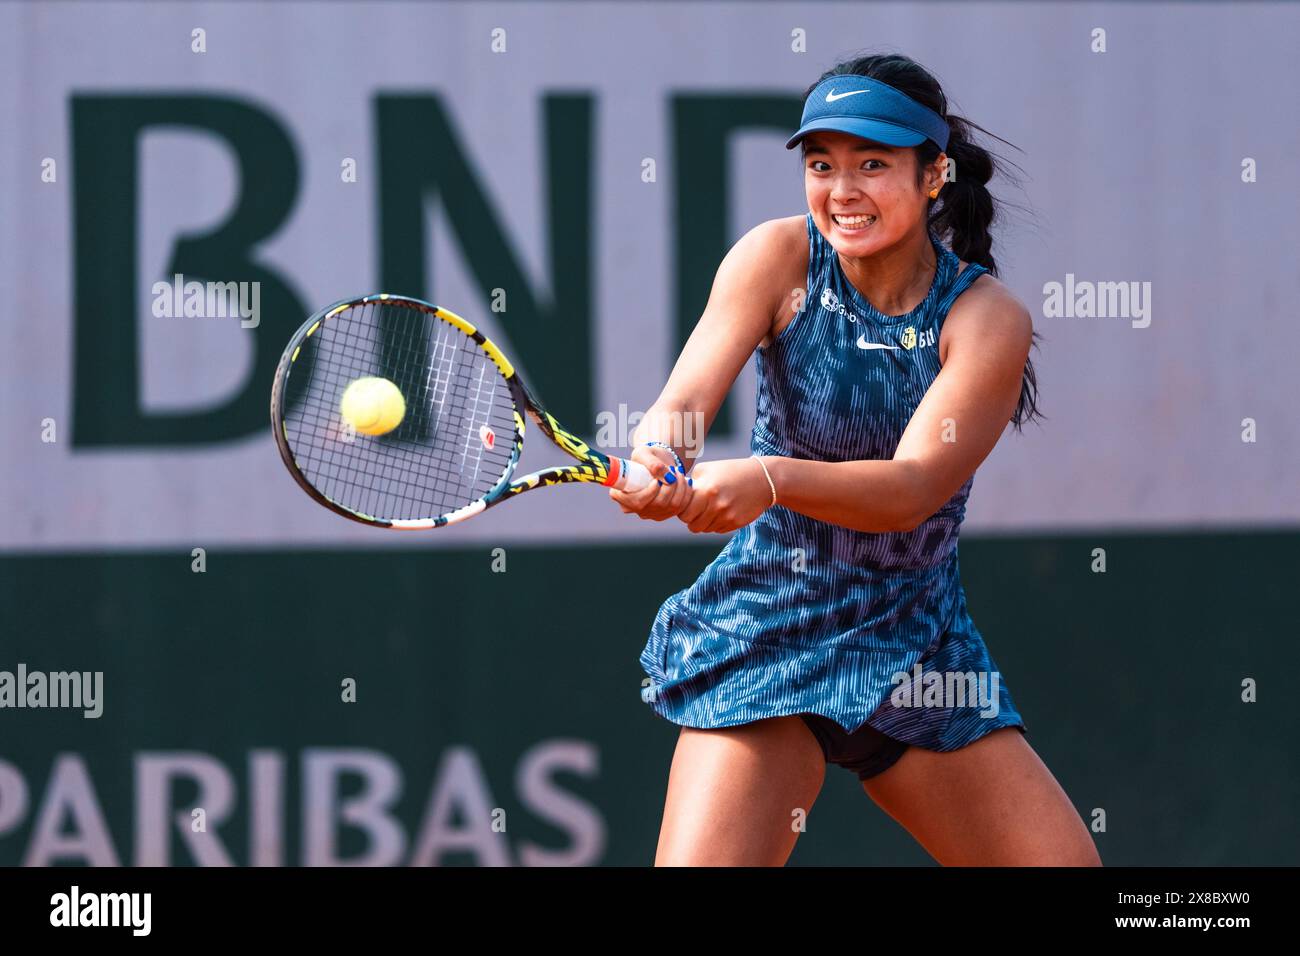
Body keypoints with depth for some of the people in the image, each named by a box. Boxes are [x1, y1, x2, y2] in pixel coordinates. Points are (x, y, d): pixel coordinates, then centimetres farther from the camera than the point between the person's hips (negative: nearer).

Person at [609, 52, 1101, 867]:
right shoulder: (780, 258, -7)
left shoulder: (987, 318, -10)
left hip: (918, 650, 1)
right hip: (765, 637, -1)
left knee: (1066, 861, -6)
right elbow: (687, 395, -19)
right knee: (700, 863, -20)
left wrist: (770, 479, -41)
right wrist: (660, 447, -44)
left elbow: (913, 485, -23)